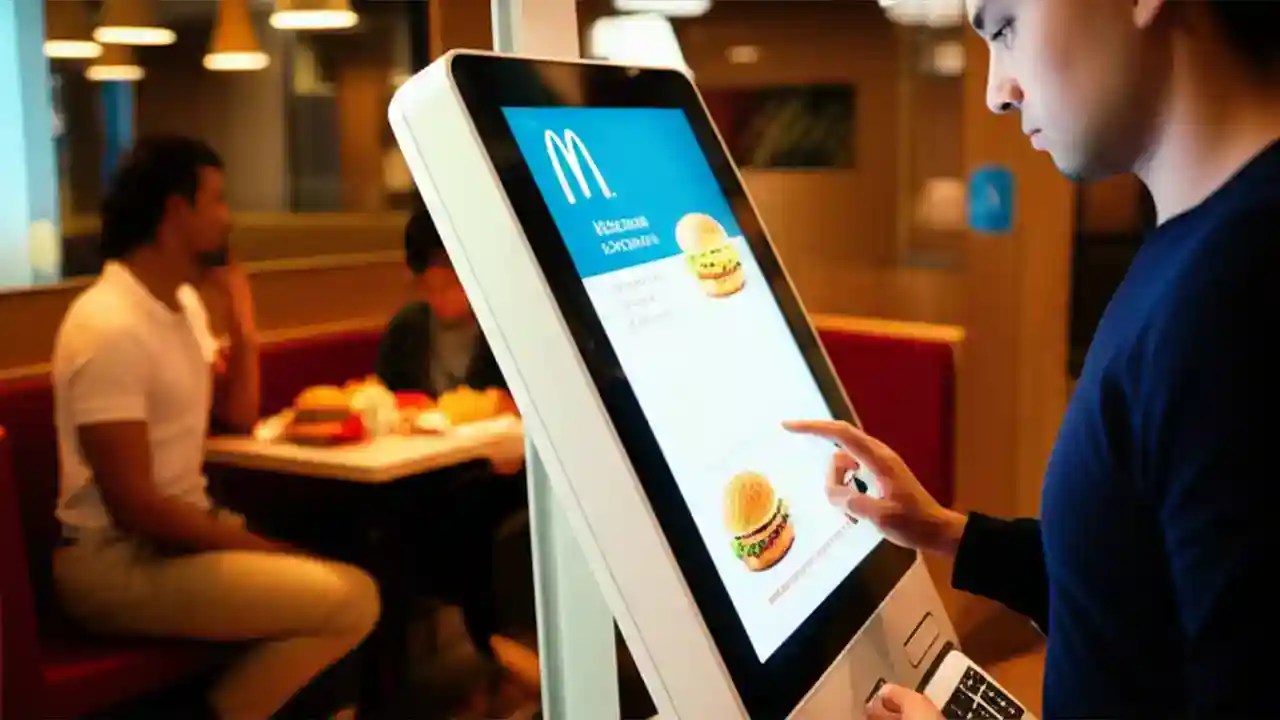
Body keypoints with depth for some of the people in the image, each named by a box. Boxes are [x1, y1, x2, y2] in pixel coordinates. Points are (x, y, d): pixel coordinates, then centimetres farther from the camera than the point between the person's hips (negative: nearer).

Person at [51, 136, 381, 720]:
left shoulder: (184, 303, 9)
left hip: (180, 532, 10)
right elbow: (133, 506, -22)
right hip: (121, 563, -10)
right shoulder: (110, 329, -20)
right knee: (351, 601, -20)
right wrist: (255, 546, -14)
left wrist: (242, 321, 3)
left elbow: (238, 416, 18)